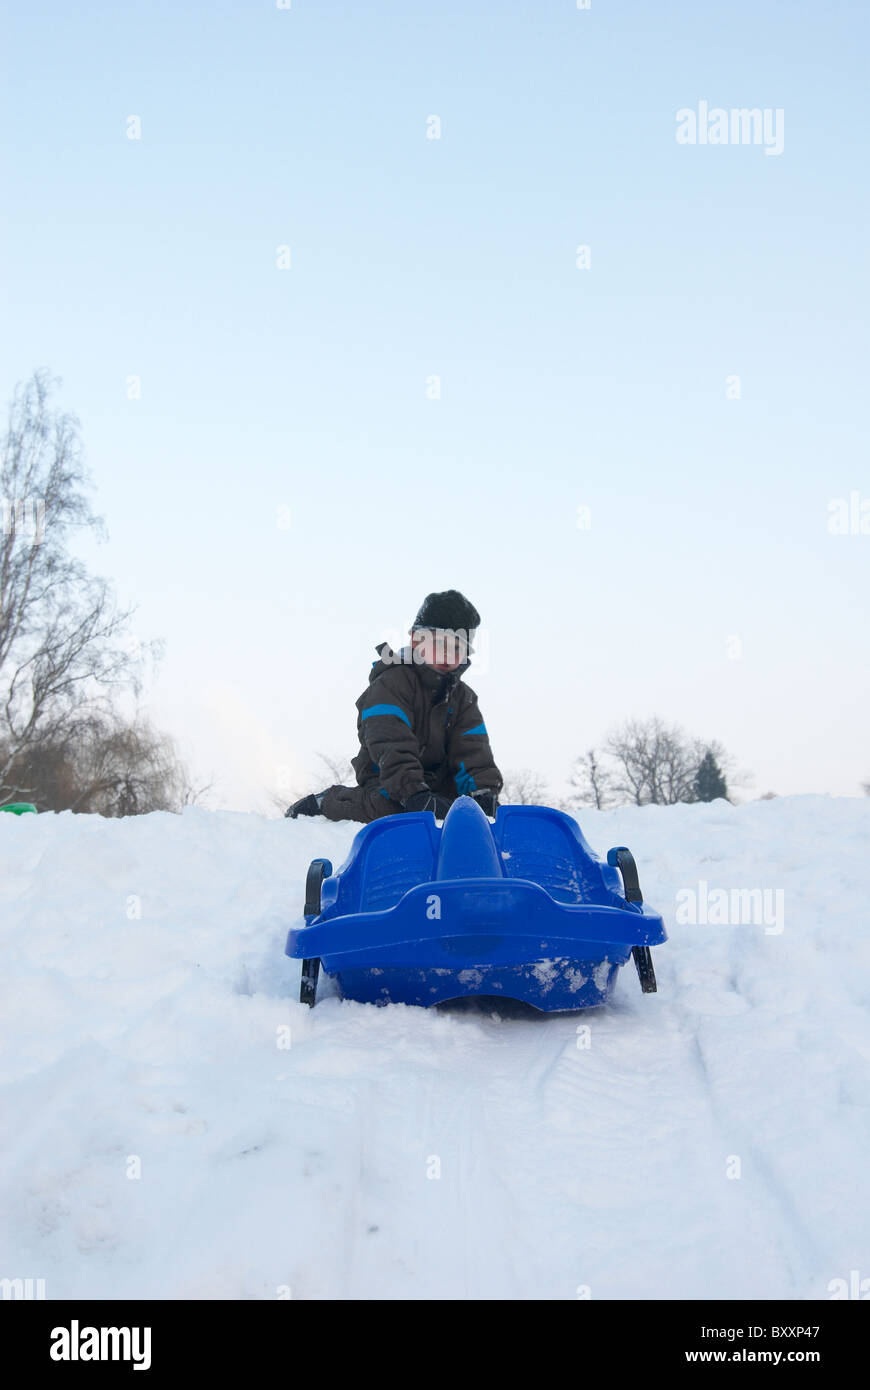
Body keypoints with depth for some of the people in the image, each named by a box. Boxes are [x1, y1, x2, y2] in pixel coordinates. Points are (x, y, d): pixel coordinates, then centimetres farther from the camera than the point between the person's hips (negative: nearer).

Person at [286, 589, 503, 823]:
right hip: (385, 781, -8)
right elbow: (391, 746, -29)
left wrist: (484, 791, -23)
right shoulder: (391, 683, -15)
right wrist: (414, 793, -43)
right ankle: (324, 802, -6)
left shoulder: (463, 698, 8)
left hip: (438, 784, 8)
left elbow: (473, 751, -3)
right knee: (387, 807, -35)